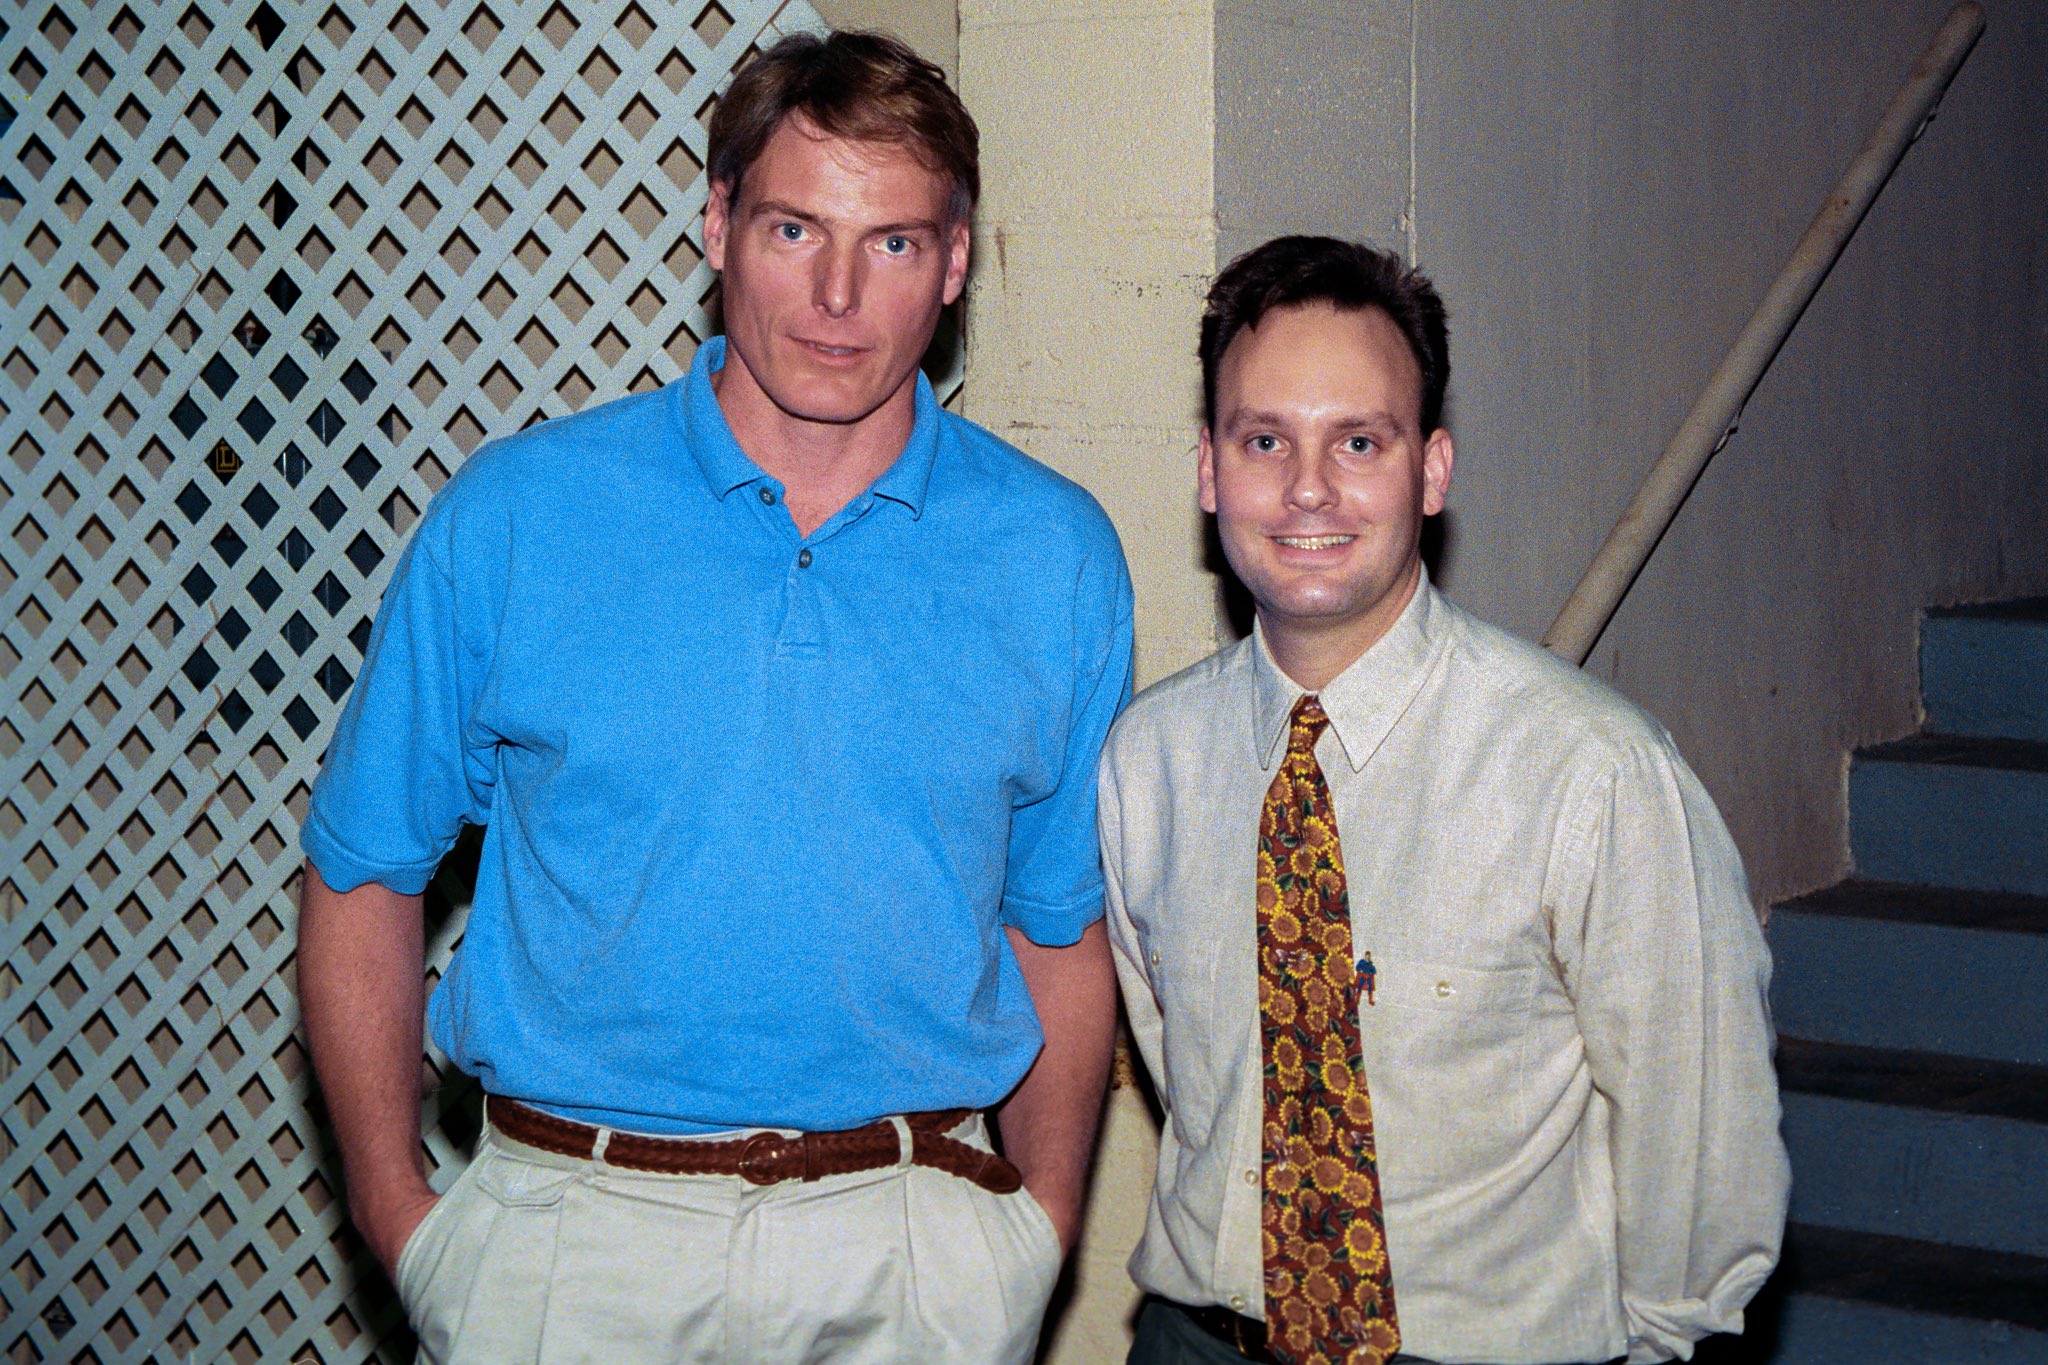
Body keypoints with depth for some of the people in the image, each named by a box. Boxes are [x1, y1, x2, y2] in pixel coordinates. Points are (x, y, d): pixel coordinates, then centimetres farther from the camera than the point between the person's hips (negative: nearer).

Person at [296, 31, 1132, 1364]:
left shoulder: (1055, 556, 0)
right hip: (571, 1231, -1)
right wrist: (402, 1225, -4)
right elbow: (365, 872, 1)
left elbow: (1063, 927, 7)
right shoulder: (512, 515, -4)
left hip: (918, 1253, 1)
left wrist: (1039, 1233, 1)